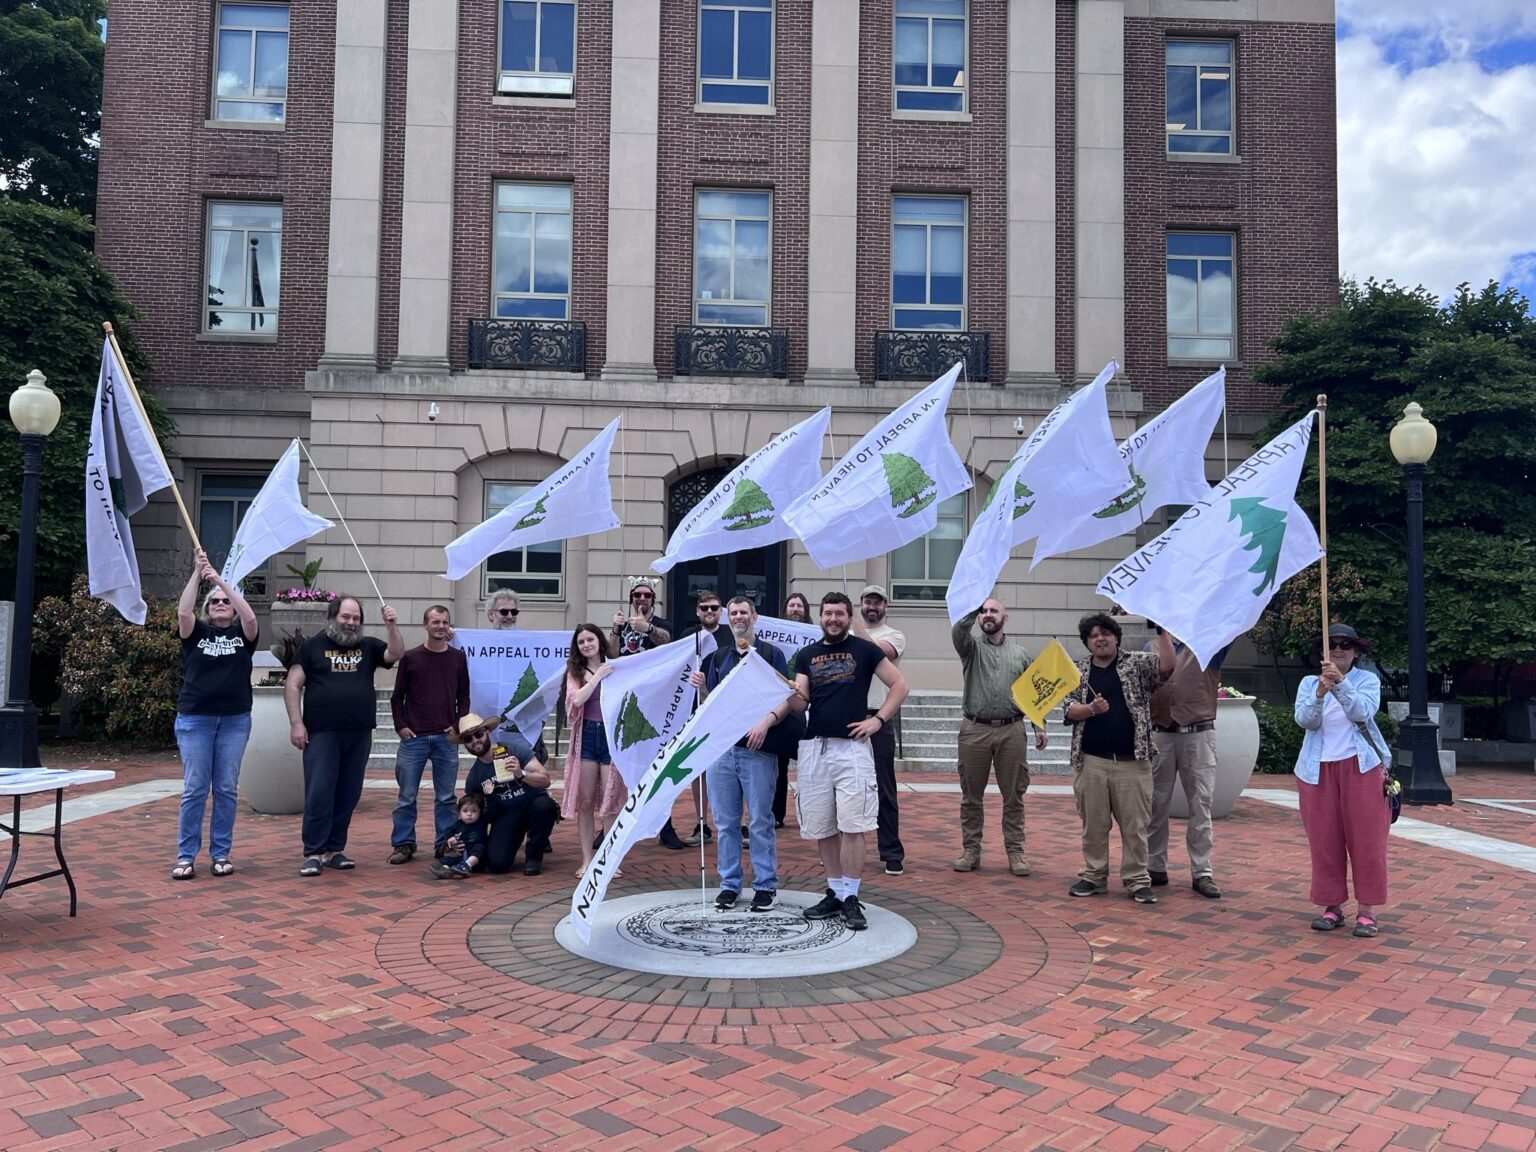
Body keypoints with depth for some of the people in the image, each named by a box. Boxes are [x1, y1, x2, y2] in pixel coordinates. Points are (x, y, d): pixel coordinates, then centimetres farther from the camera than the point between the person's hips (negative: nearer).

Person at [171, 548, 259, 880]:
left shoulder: (242, 635, 7)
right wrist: (197, 573, -14)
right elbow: (182, 612, -12)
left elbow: (251, 616, -13)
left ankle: (221, 854, 12)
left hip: (235, 720, 1)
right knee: (194, 789, 0)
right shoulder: (196, 633, 7)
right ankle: (186, 856, 6)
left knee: (226, 789, 5)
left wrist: (221, 580, -13)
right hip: (195, 719, -1)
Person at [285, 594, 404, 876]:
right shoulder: (313, 646, 5)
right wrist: (296, 723, -8)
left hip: (359, 735, 3)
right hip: (321, 734, -3)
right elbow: (292, 686, 1)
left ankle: (334, 850, 17)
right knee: (318, 794, -5)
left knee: (348, 795, 7)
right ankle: (313, 853, 2)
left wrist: (391, 626, -17)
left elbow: (396, 654, -4)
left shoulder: (368, 646, 12)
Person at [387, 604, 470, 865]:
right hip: (413, 737, -1)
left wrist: (458, 725, -1)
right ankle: (403, 844, 13)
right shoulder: (410, 657, 2)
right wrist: (401, 726, -4)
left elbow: (463, 696, 10)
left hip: (446, 738, 1)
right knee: (406, 796, 3)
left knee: (445, 797, 6)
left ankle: (444, 844, 15)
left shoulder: (458, 658, 6)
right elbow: (397, 696, 6)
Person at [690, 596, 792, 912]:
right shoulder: (719, 656, 16)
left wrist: (767, 720, -22)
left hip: (757, 749, -4)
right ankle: (729, 884, 18)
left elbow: (787, 699, -4)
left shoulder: (771, 653, 3)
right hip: (720, 747, 4)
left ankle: (765, 885, 12)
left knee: (761, 821, 1)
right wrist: (701, 687, -4)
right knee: (726, 822, 8)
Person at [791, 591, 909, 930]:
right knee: (821, 828, 8)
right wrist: (790, 695, -19)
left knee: (852, 826, -7)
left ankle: (850, 898, 2)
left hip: (851, 747, -4)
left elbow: (899, 686, 4)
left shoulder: (865, 650, 2)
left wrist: (878, 719, -6)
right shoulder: (807, 655, 11)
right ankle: (835, 893, 21)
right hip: (814, 748, 4)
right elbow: (800, 703, 3)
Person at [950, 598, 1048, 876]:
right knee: (971, 796, 6)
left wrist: (1039, 726, 4)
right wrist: (973, 610, -23)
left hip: (1011, 731, 1)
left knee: (1014, 796, 5)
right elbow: (958, 631, -17)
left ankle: (1015, 852, 13)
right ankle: (971, 850, 15)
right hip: (975, 730, -1)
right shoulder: (971, 648, 7)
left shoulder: (1021, 653, 12)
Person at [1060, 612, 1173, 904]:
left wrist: (1162, 631, -18)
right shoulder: (1077, 671, 8)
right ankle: (1094, 876, 22)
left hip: (1132, 761, -1)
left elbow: (1167, 666, -14)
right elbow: (1068, 710, 1)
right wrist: (1091, 709, -17)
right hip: (1091, 762, 1)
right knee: (1093, 824, 9)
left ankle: (1137, 880, 14)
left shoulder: (1137, 664, 4)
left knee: (1135, 825, 4)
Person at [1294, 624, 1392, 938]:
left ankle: (1366, 910, 5)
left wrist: (1340, 682, -31)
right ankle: (1332, 906, 11)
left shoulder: (1367, 680, 2)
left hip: (1361, 767, -2)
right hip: (1318, 770, 2)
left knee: (1366, 838, -1)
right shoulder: (1309, 683, 8)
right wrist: (1320, 693, -25)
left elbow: (1361, 712, -17)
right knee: (1324, 841, 3)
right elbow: (1304, 720, -8)